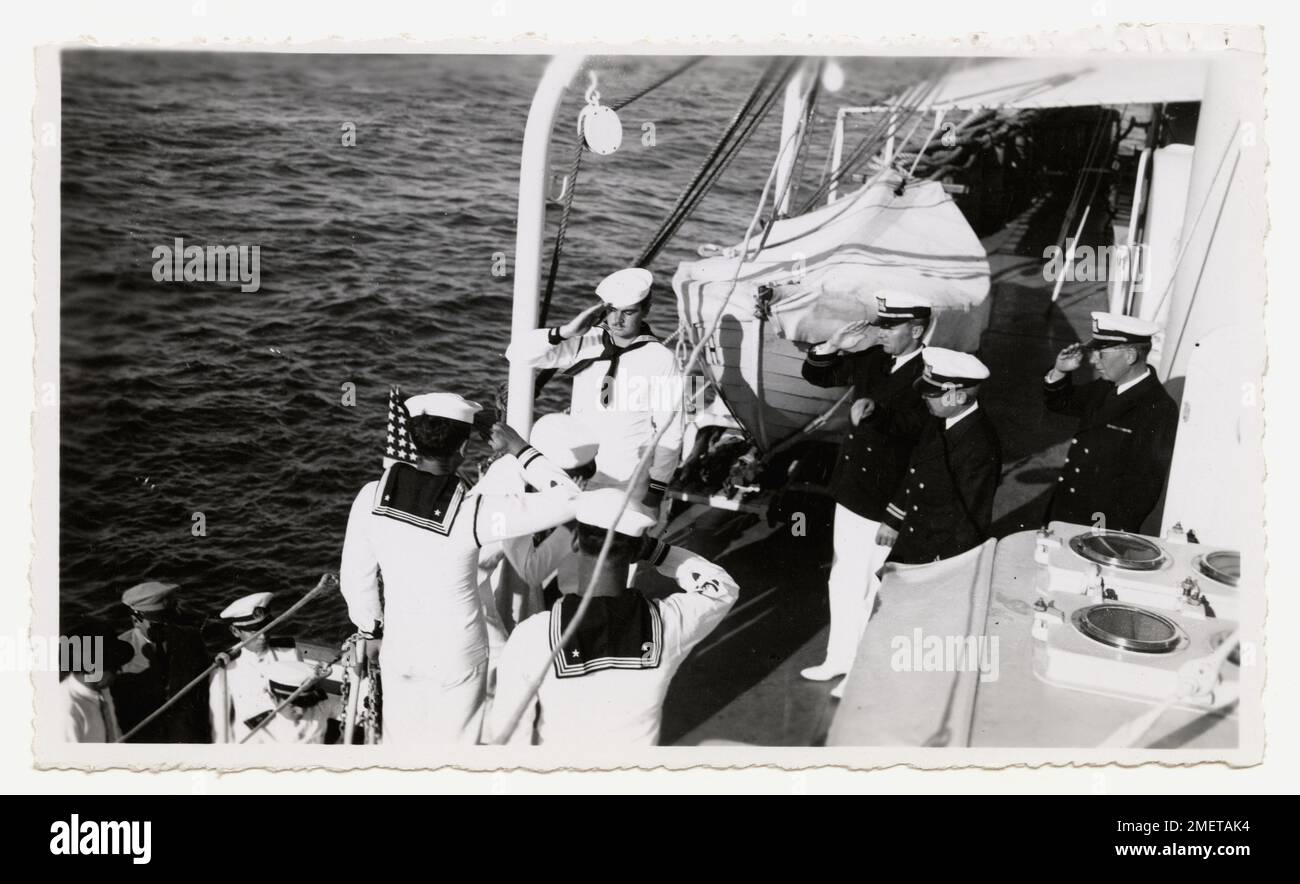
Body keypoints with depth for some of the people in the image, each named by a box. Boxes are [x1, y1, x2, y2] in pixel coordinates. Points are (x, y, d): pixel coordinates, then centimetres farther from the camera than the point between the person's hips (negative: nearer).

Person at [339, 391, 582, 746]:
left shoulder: (371, 497, -18)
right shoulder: (473, 513, -29)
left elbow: (356, 577, -5)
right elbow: (568, 500, -28)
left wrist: (371, 630, 13)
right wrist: (520, 449, -17)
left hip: (398, 647, 3)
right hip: (457, 657, -3)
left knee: (401, 740, 25)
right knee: (450, 744, 21)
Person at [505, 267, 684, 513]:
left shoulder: (661, 361, -11)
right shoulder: (585, 344, -2)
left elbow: (670, 435, -7)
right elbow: (517, 354, -7)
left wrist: (655, 490, -7)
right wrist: (565, 332, -19)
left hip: (626, 487, -3)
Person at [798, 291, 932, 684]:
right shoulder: (870, 358, 2)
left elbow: (916, 424, -33)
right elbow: (816, 375, 11)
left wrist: (877, 409, -48)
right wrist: (832, 348, -8)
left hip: (896, 500, -6)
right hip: (853, 489, 6)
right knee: (845, 579, 16)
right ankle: (841, 658, 31)